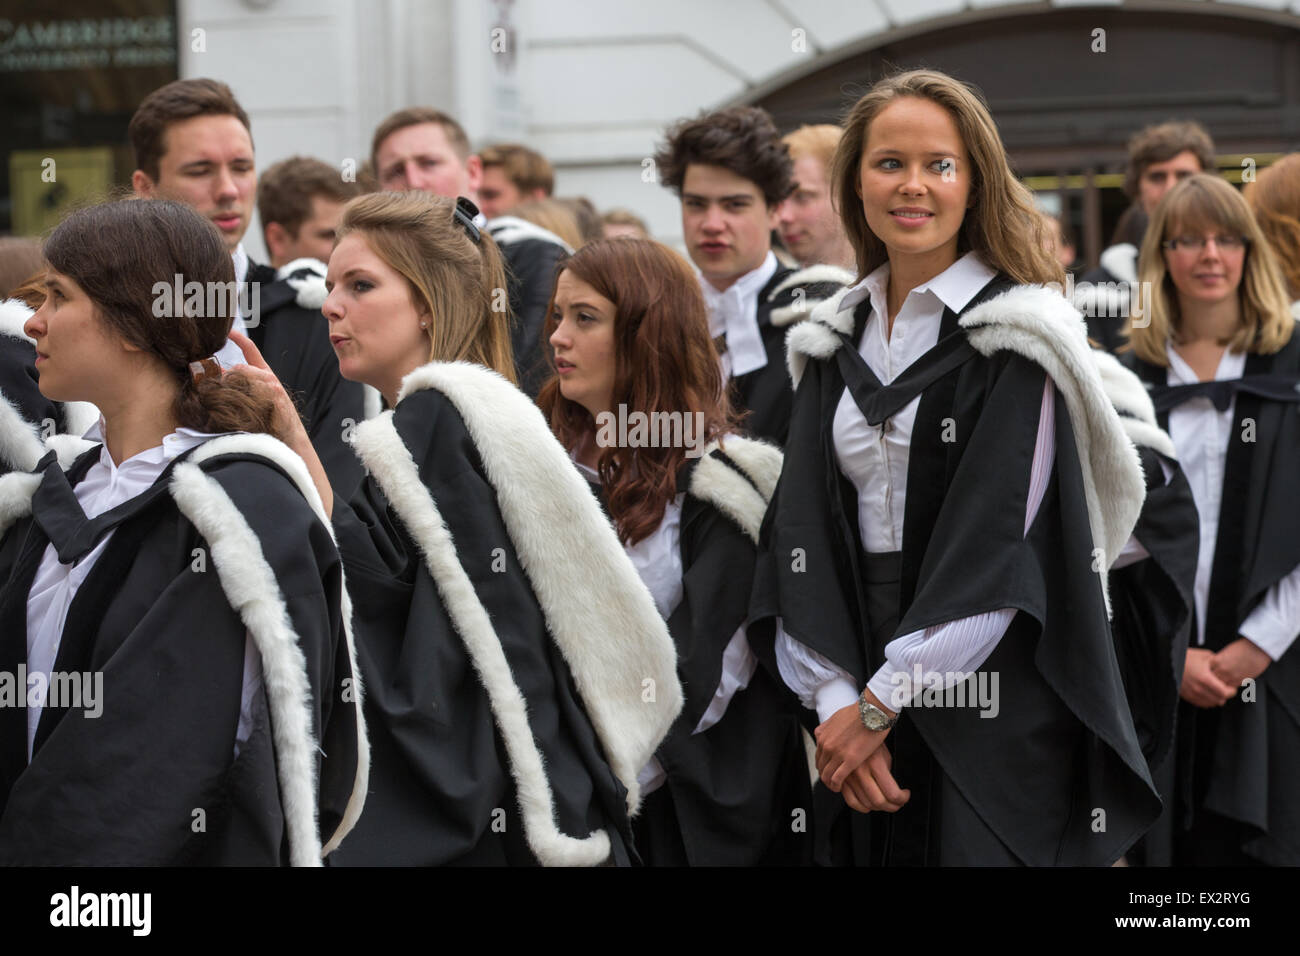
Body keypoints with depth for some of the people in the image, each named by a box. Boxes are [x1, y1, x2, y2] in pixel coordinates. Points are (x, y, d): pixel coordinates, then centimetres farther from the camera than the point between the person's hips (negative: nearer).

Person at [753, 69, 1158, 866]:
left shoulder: (1015, 337, -7)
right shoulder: (836, 342, 10)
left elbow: (998, 553, -13)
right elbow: (805, 535, 4)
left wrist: (879, 706, -14)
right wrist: (835, 702, -9)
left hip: (999, 701, -5)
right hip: (869, 696, 5)